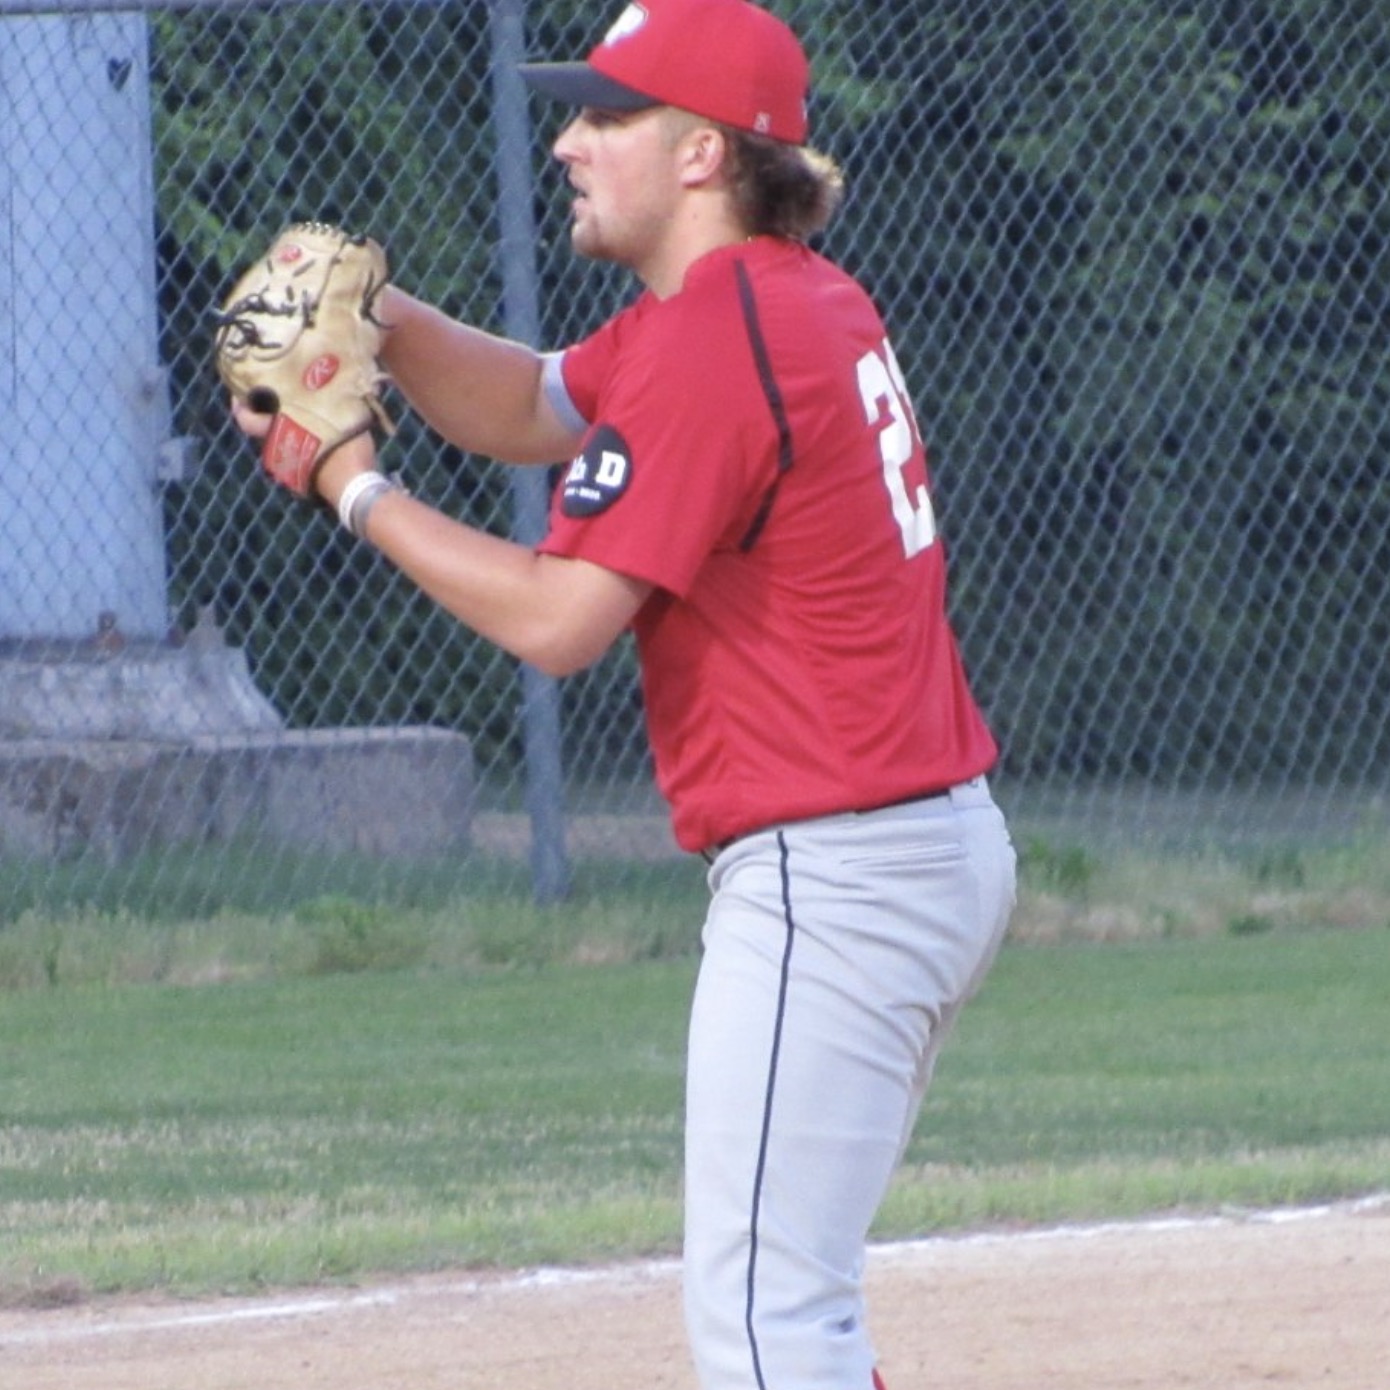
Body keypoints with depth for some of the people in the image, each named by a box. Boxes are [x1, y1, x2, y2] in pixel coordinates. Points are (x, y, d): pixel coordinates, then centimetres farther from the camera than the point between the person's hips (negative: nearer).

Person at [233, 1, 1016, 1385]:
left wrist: (360, 494, -7)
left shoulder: (710, 341, -16)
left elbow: (558, 618, -17)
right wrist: (390, 325, 2)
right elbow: (535, 408, 20)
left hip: (828, 877, -11)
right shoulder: (804, 298, 14)